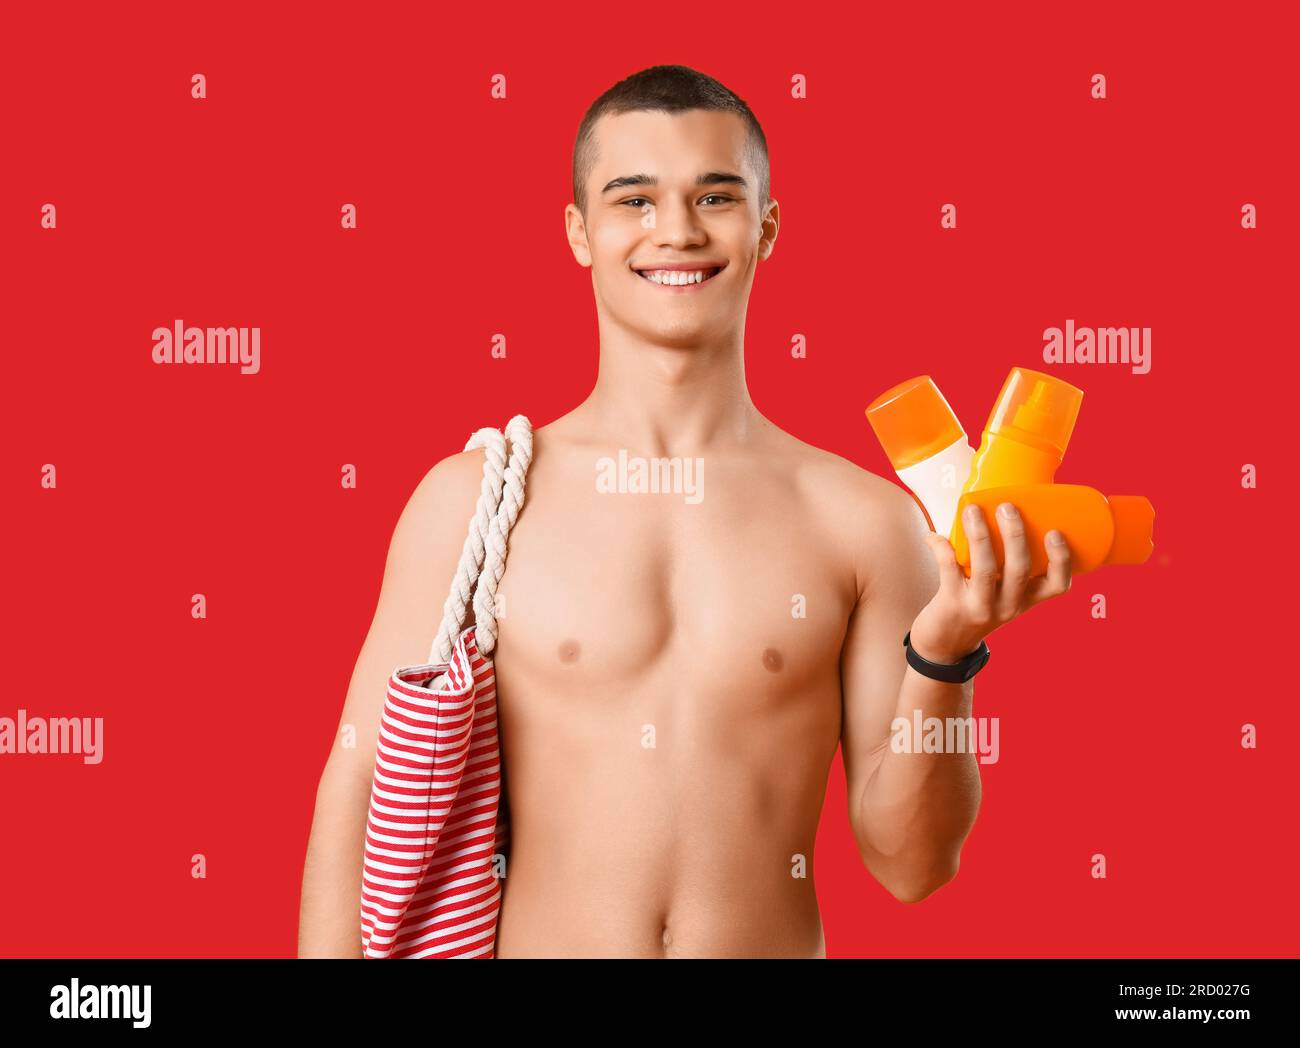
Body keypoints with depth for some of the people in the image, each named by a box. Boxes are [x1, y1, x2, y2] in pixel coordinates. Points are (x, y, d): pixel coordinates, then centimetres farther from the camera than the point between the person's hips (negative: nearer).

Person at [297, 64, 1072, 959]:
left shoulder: (864, 519, -7)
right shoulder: (473, 500, -7)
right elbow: (363, 796, -5)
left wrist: (941, 660, -17)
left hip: (776, 939, 1)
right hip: (535, 944, 0)